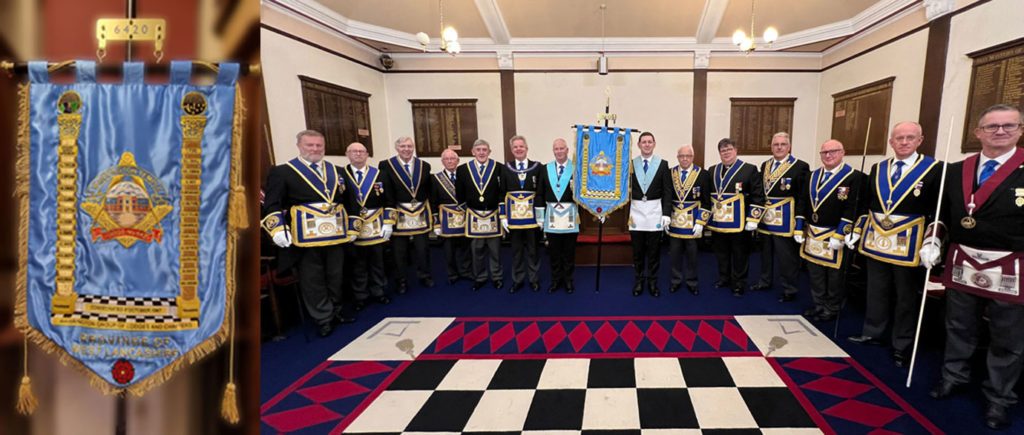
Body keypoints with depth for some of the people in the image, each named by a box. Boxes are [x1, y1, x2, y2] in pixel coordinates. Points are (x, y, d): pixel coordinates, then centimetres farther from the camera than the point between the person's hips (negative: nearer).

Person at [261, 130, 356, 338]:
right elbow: (272, 204, -4)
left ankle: (335, 312, 29)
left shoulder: (337, 172, 13)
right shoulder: (281, 172, 0)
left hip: (336, 236, 4)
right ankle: (323, 319, 15)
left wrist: (351, 228, 14)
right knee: (312, 281, 3)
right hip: (305, 238, -4)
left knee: (335, 277, 13)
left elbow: (347, 202, 18)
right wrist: (278, 230, -16)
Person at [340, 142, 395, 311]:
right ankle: (360, 296, 20)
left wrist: (388, 223, -3)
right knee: (357, 264, 7)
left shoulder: (378, 175, 5)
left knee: (377, 261, 11)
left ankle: (378, 292, 26)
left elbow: (389, 202, 5)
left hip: (376, 226, 2)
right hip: (352, 228, -1)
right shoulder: (340, 176, 1)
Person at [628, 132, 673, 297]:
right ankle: (638, 281, 21)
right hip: (636, 212, 0)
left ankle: (652, 282, 19)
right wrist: (627, 212, -3)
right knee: (637, 250, 7)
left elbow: (667, 191, 1)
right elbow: (627, 189, 3)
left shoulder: (662, 164, 4)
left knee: (654, 251, 6)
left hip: (655, 212, 0)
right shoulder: (631, 164, 4)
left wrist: (666, 213, -7)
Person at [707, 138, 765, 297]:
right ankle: (724, 278, 31)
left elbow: (758, 196, -6)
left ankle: (739, 283, 18)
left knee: (740, 255, 6)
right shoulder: (712, 171, 9)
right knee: (721, 253, 15)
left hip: (739, 223, -4)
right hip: (718, 222, 4)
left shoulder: (750, 169, -3)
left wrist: (753, 219, -11)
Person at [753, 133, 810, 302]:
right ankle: (765, 281, 34)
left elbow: (803, 197, -9)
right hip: (766, 218, 6)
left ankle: (789, 289, 13)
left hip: (785, 220, -6)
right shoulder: (765, 165, 11)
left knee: (787, 255, 1)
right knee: (766, 251, 18)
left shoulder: (800, 166, -7)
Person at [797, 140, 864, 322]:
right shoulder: (813, 176, 10)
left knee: (835, 274, 6)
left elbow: (851, 209, -15)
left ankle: (831, 310, 20)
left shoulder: (854, 177, -9)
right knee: (815, 272, 15)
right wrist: (799, 230, 5)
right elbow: (803, 204, 11)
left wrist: (839, 237, -20)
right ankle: (818, 305, 29)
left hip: (835, 235, -6)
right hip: (812, 235, 6)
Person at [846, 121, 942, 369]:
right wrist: (857, 230, 10)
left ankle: (901, 346, 20)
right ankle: (872, 333, 30)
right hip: (875, 240, 4)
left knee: (906, 297, 8)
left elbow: (939, 211, -9)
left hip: (907, 244, -4)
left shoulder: (934, 169, -6)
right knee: (876, 291, 15)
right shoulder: (877, 169, 8)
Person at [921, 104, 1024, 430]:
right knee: (959, 328, 18)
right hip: (963, 263, 3)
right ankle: (954, 376, 37)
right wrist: (933, 239, 0)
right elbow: (944, 212, 13)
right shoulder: (956, 171, 5)